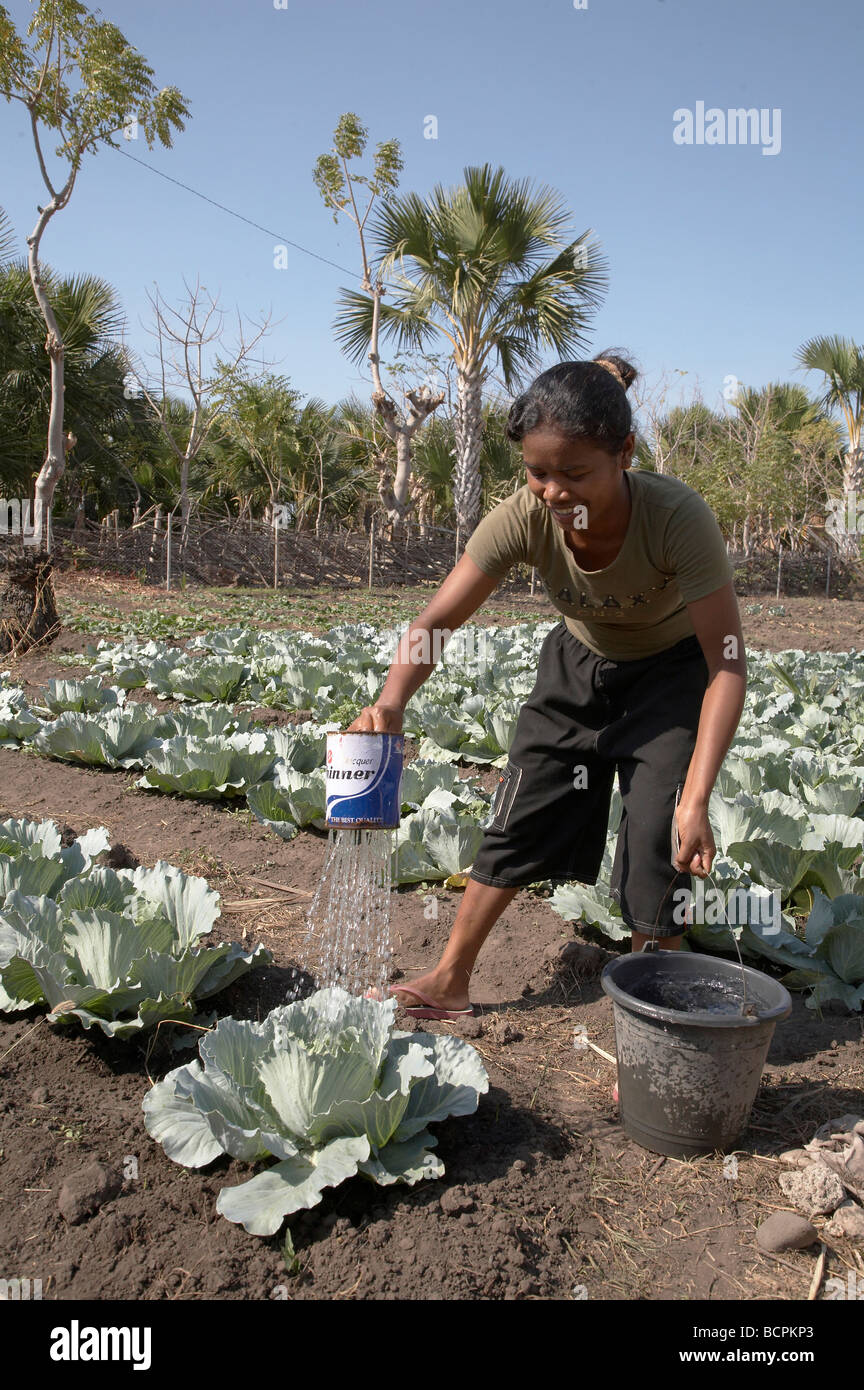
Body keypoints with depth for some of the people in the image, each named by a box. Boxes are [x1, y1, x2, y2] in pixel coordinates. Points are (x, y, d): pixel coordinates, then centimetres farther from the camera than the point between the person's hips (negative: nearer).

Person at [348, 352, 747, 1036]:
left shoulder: (678, 517, -37)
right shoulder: (523, 518, -28)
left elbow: (729, 665, -33)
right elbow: (436, 623, -24)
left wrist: (695, 799, -39)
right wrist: (393, 700, -45)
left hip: (672, 673, -3)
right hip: (580, 663, 3)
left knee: (659, 850, -10)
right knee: (519, 820, 5)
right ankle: (451, 980, 21)